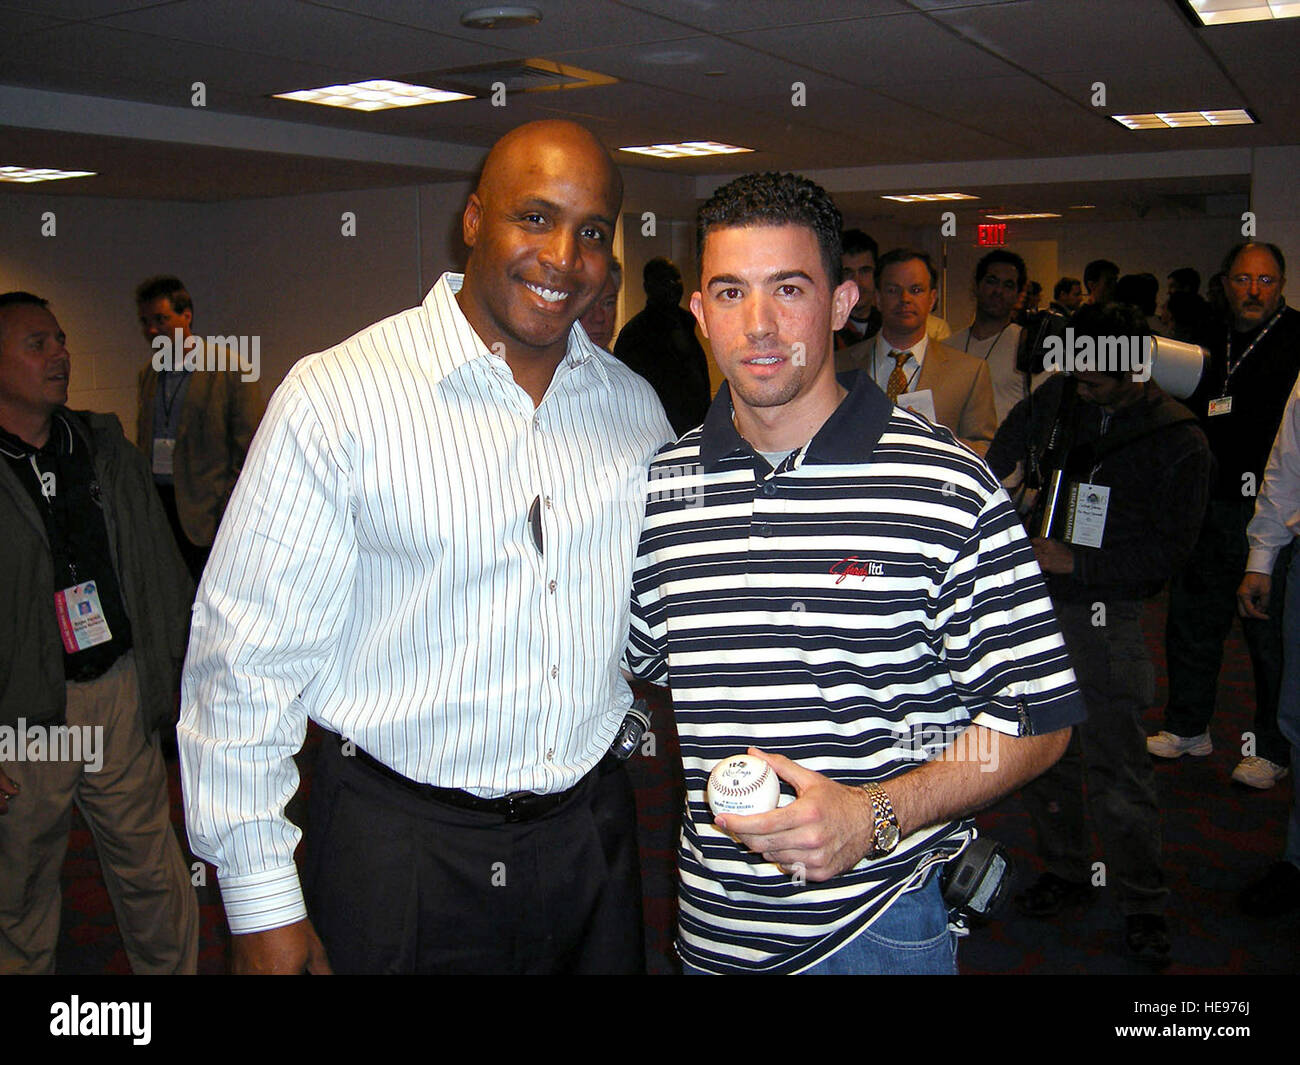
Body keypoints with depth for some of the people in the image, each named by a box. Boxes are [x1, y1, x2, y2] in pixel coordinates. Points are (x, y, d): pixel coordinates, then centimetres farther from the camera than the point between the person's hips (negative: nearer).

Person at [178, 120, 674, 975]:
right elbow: (247, 657, -11)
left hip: (590, 832, 5)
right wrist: (261, 901, -10)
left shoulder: (636, 408, 3)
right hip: (398, 846, -4)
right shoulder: (339, 396, -13)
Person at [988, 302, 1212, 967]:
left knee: (1116, 766, -2)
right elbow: (991, 469, 16)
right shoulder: (1052, 400, 4)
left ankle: (1142, 905, 15)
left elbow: (1171, 548, -7)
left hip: (1106, 617, -4)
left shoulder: (1178, 440, -6)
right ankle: (1064, 873, 31)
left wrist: (1074, 564, -13)